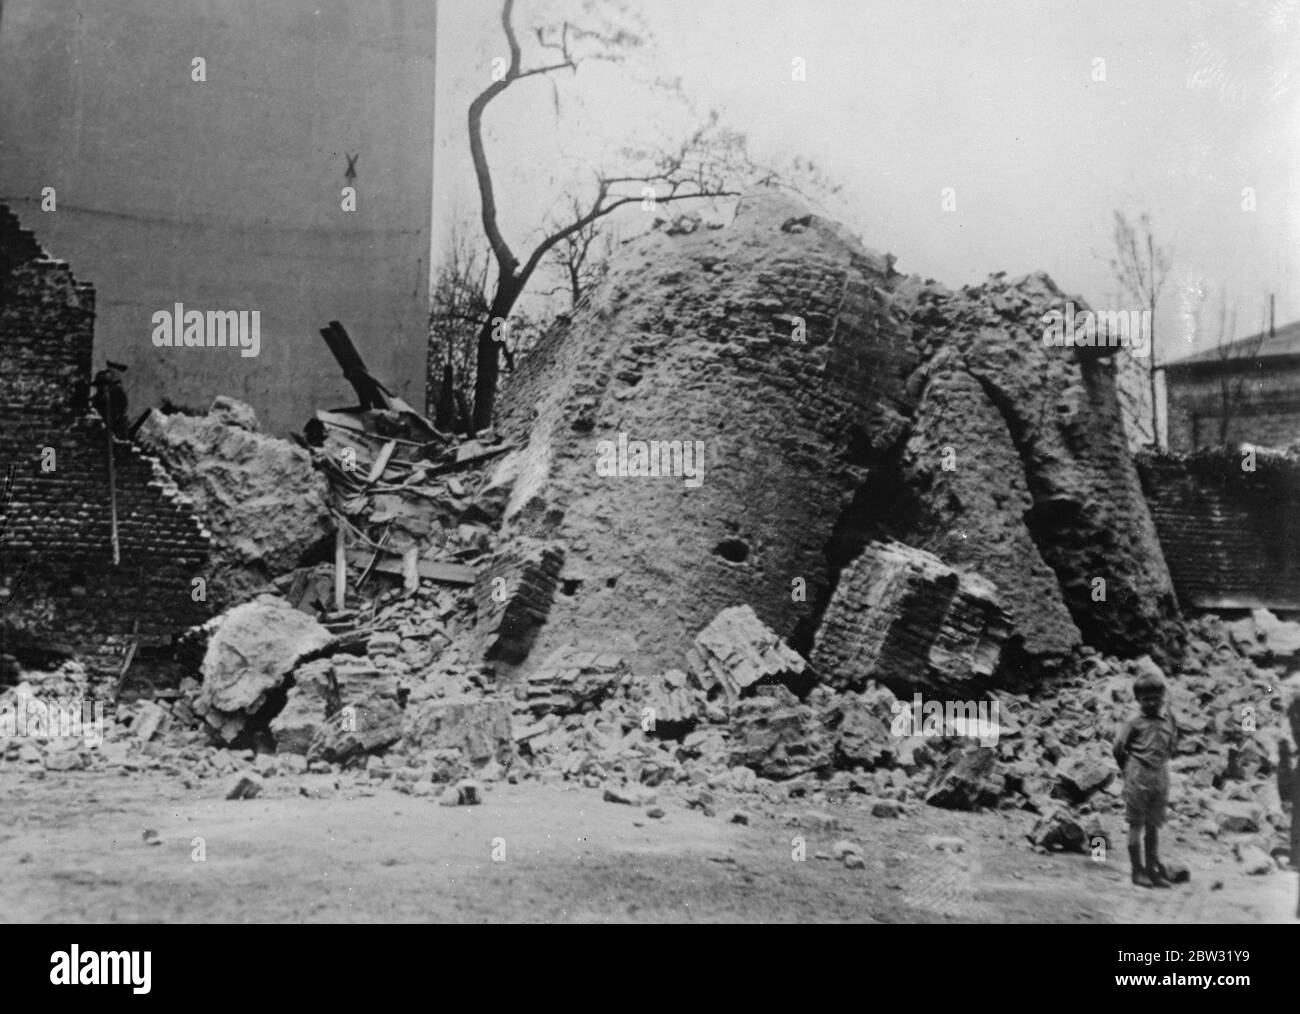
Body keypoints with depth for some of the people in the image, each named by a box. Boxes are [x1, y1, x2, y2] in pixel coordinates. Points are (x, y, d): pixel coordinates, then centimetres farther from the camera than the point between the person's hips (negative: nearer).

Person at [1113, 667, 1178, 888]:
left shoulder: (1169, 721, 4)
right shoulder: (1134, 723, -8)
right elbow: (1118, 748, -2)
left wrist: (1161, 762, 12)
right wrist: (1129, 770, 6)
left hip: (1161, 776, 4)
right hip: (1138, 777, -4)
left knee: (1154, 825, 10)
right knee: (1136, 824, 2)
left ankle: (1152, 868, 18)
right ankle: (1137, 870, 7)